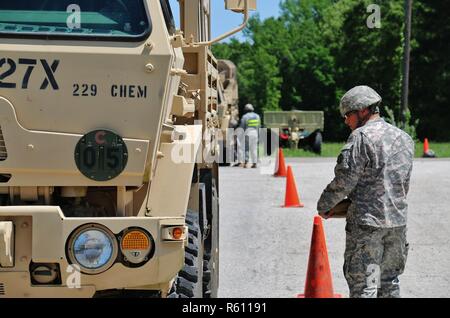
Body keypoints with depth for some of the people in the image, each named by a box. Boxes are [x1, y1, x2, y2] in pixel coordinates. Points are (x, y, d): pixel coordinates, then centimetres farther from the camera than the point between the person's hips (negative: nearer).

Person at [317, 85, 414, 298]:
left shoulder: (361, 137, -13)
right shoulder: (404, 138, 11)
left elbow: (344, 180, -14)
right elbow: (405, 184, 15)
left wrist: (323, 206, 0)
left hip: (366, 222, -7)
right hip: (398, 221, 8)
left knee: (363, 287, -4)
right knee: (390, 283, 19)